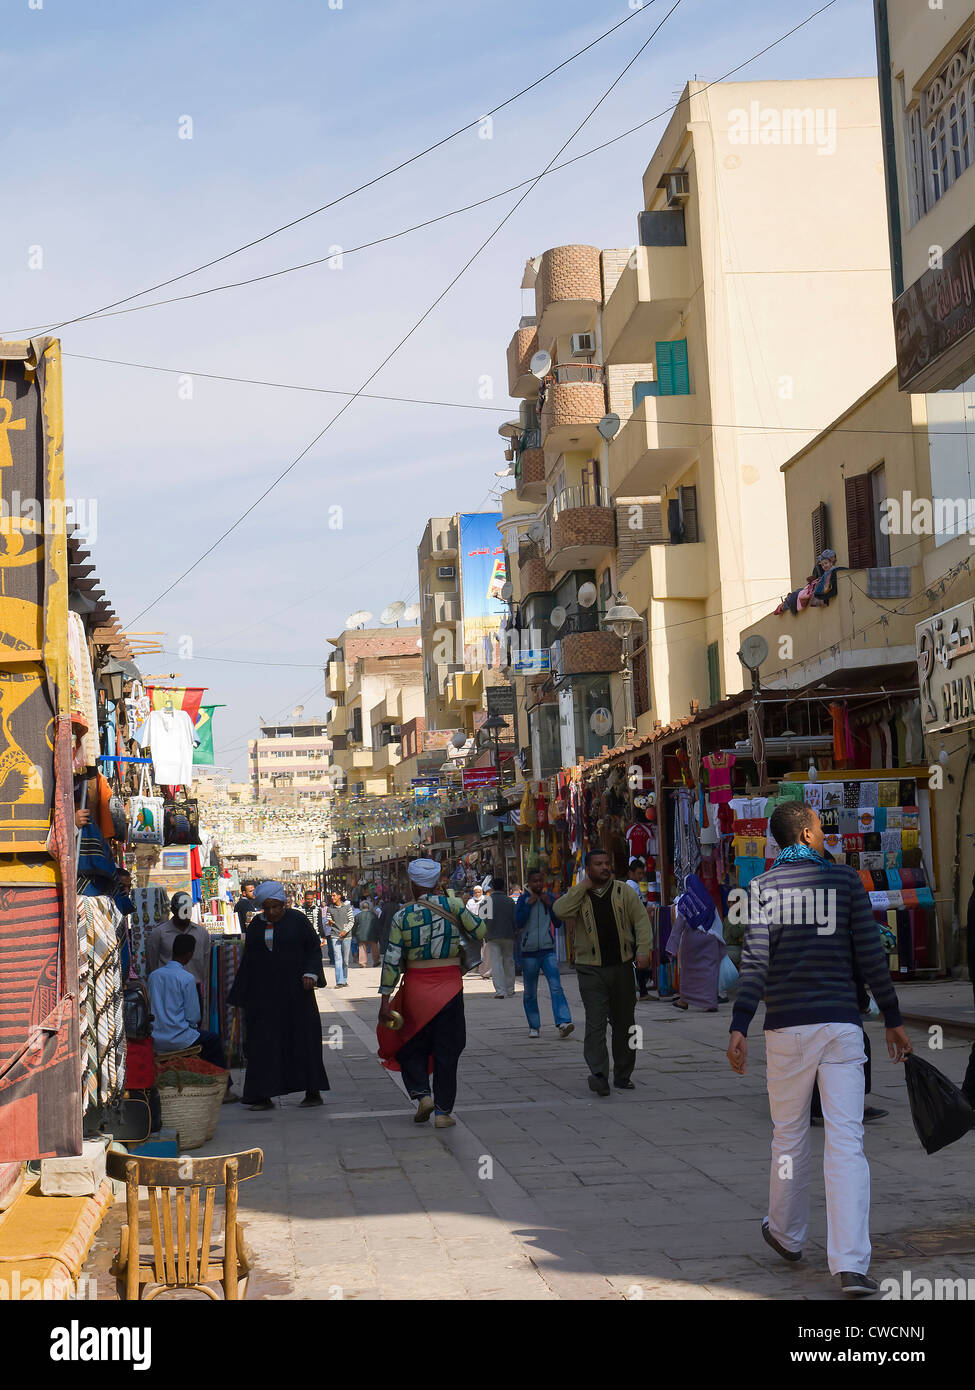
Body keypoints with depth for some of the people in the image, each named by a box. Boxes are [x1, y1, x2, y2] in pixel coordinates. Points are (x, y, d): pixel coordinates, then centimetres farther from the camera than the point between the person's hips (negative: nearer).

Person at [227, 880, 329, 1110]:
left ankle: (313, 1092, 7)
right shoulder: (256, 924, 8)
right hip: (264, 993, 3)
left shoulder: (297, 920, -2)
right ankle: (264, 1096, 0)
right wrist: (239, 996, 10)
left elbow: (314, 948, 0)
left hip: (294, 991, -3)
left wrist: (311, 973, -17)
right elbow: (248, 960, 12)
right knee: (264, 1042, -1)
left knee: (303, 1038, 0)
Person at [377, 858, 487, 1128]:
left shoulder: (402, 916, -5)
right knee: (447, 1050, 8)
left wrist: (385, 999, -3)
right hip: (450, 987, 0)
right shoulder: (453, 906, -6)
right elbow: (481, 931, 0)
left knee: (412, 1047, 17)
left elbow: (392, 961, -6)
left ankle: (421, 1094, -2)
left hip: (416, 989, 0)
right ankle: (443, 1111, 8)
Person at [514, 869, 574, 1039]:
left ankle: (563, 1023, -24)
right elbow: (518, 922, -11)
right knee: (530, 993, 7)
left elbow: (558, 923, 5)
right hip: (528, 951, -1)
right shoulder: (523, 899, 0)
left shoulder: (549, 898, 7)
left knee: (556, 987, -14)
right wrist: (529, 904, -14)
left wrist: (549, 904, -6)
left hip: (548, 950, 1)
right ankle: (534, 1026, 18)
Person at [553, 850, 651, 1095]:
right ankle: (598, 1074, -20)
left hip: (622, 967, 2)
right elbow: (560, 911, -16)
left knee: (624, 1023, 9)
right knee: (595, 1022, -14)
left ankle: (623, 1075, 19)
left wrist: (642, 951, -8)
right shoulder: (578, 895, 3)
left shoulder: (623, 891, 6)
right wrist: (583, 887, -12)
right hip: (591, 970, -2)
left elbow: (641, 920, 4)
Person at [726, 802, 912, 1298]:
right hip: (840, 1024, -1)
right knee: (846, 1142, -4)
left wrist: (739, 1027, -11)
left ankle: (786, 1234, 34)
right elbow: (870, 956, 0)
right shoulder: (845, 880, 2)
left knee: (789, 1135, 18)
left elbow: (755, 962, -9)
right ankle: (850, 1264, -12)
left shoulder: (762, 888, 2)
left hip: (786, 1027, 1)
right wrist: (893, 1020, 8)